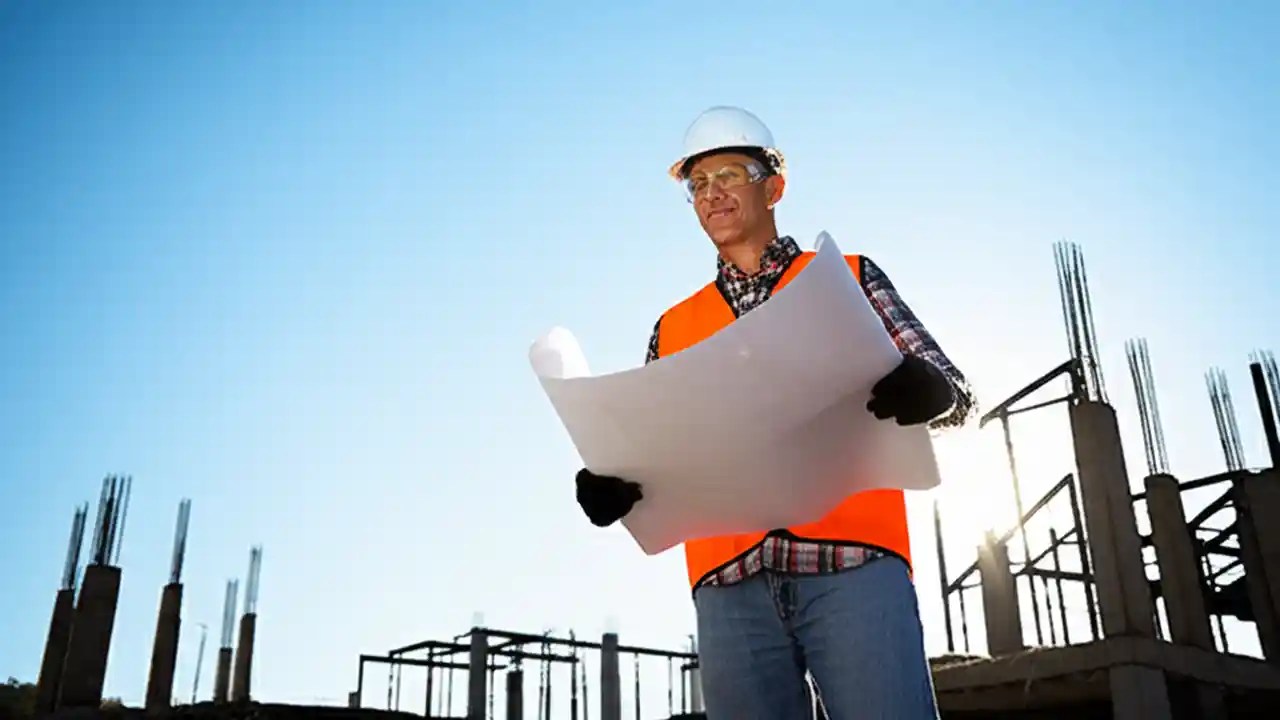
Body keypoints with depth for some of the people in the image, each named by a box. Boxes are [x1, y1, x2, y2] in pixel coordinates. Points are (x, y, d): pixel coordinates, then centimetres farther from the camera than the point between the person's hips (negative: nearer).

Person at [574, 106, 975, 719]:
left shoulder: (847, 276, 14)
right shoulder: (674, 327, 20)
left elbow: (954, 396, 8)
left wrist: (920, 392, -16)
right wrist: (610, 488, -7)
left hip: (854, 560, -2)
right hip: (730, 583, 3)